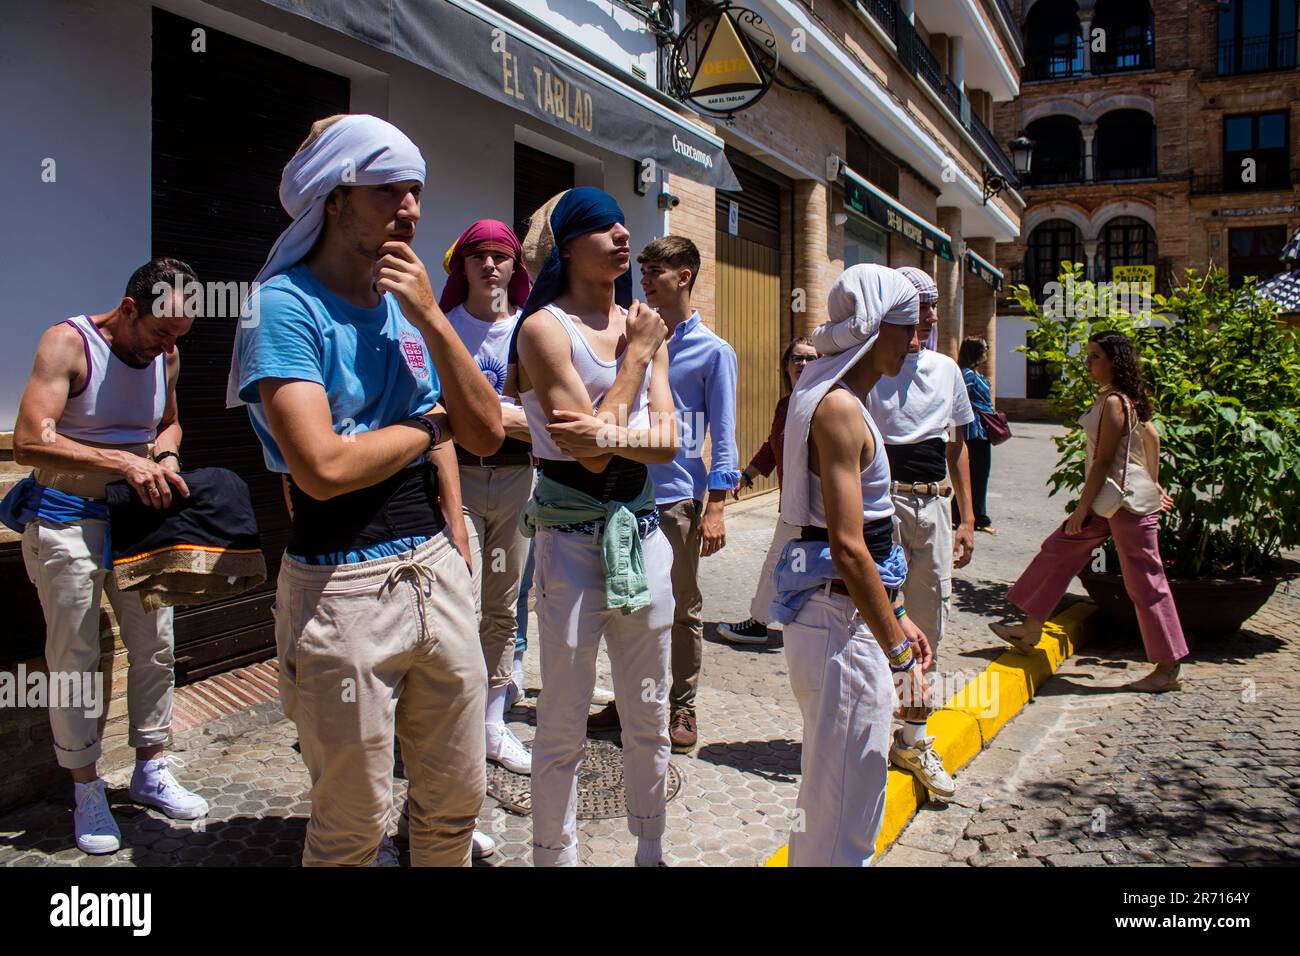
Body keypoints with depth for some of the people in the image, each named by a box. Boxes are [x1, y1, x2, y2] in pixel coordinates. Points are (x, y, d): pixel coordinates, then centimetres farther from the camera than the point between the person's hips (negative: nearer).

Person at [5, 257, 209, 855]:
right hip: (66, 520, -6)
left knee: (155, 648, 9)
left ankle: (150, 772, 25)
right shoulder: (69, 343, -16)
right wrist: (124, 462, -31)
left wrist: (164, 458, -2)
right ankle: (87, 791, 17)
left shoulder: (167, 355, 2)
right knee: (75, 660, 2)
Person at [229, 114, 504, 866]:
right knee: (354, 827, 10)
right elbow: (324, 467, -23)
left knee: (458, 799, 17)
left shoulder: (408, 305, 9)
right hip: (342, 586, -6)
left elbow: (488, 435, 2)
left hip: (436, 568, 6)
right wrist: (427, 424, -6)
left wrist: (432, 319, -9)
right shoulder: (285, 304, -12)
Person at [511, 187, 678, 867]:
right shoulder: (546, 328, -10)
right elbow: (591, 453, -17)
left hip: (641, 529, 6)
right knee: (564, 728, 4)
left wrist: (608, 433, -21)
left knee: (649, 716, 17)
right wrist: (635, 357, -9)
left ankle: (651, 849, 34)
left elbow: (667, 440, -2)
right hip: (573, 536, -6)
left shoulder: (642, 326, 7)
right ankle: (555, 856, 23)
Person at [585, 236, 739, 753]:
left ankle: (682, 707, 19)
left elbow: (722, 435, -5)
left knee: (682, 609, 6)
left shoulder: (713, 351, -1)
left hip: (678, 497, -5)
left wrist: (715, 507, -11)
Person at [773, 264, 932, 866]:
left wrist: (894, 618, 18)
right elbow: (848, 547, -22)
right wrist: (899, 653, -19)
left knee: (829, 793, 22)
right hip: (842, 620, -10)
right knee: (845, 802, 2)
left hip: (847, 611, 10)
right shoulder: (839, 408, -17)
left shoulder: (840, 400, 13)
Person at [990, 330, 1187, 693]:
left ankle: (1168, 668, 7)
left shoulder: (1113, 402, -19)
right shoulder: (1126, 398, 9)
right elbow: (1152, 437, 19)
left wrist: (1082, 507, -17)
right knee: (1059, 550, 14)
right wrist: (1154, 486, 26)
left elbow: (1103, 461, -20)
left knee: (1145, 583, -2)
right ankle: (1030, 629, 24)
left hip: (1125, 500, -10)